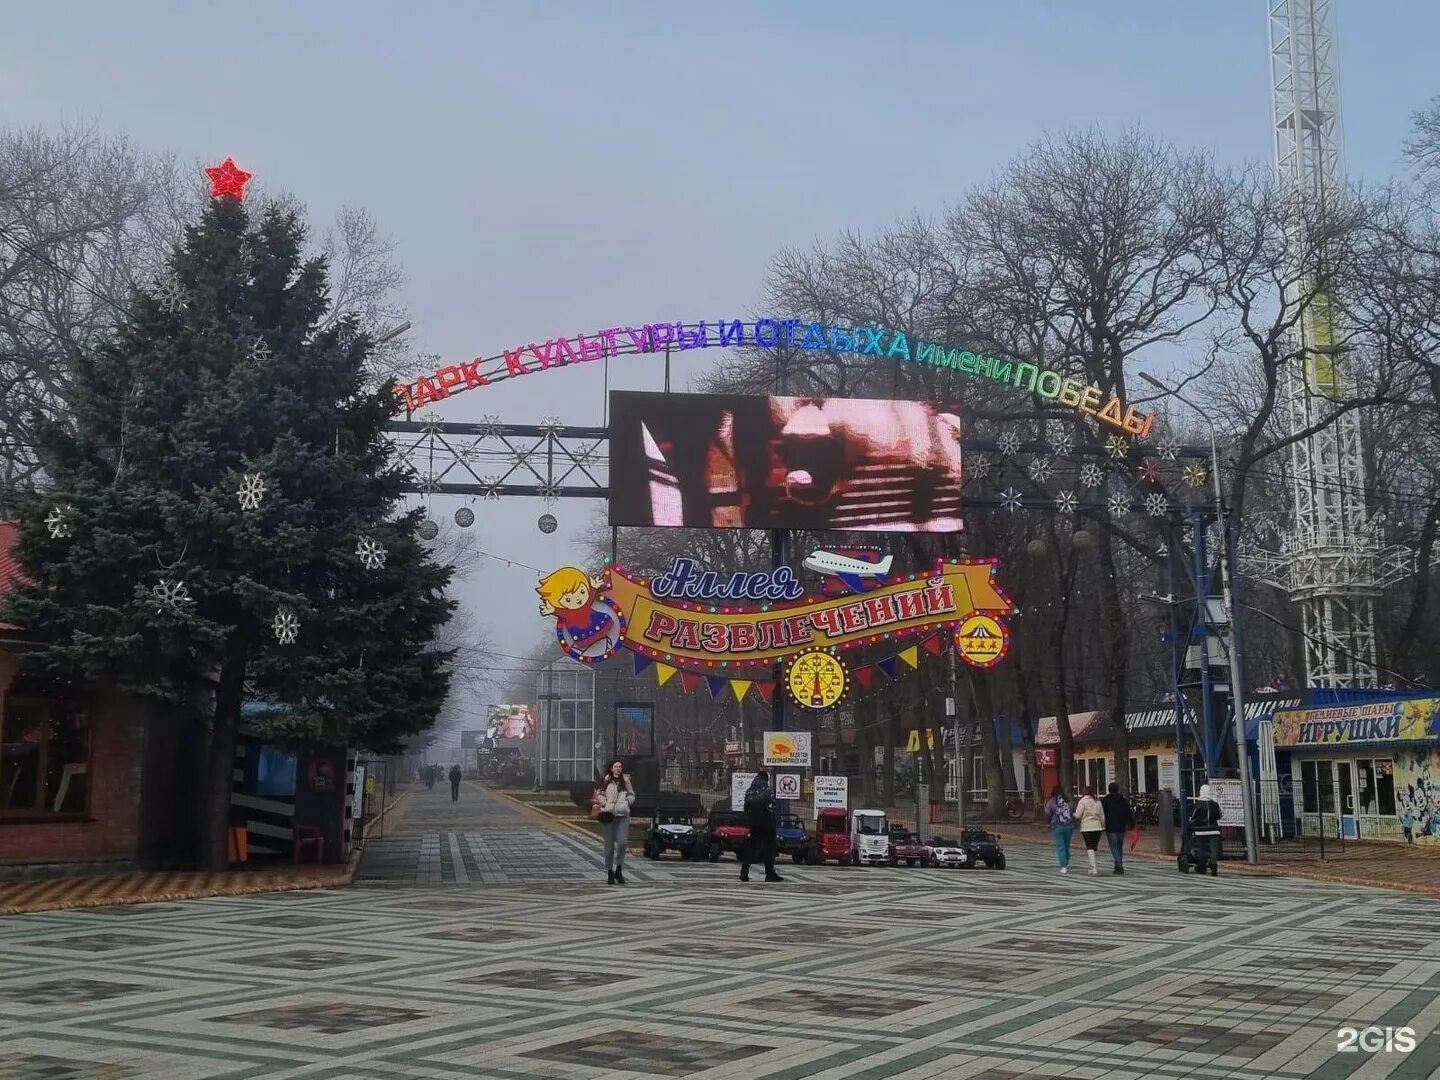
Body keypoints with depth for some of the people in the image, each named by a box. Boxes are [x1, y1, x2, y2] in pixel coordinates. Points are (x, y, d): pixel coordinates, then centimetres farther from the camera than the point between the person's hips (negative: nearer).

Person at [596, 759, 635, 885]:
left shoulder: (625, 780, 11)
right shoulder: (605, 780, 3)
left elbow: (632, 795, 20)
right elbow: (599, 794, 4)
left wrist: (627, 801, 1)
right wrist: (605, 804, -11)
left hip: (623, 815, 2)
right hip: (608, 815, -2)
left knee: (622, 842, -11)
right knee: (609, 845, 3)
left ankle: (619, 868, 9)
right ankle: (609, 872, 14)